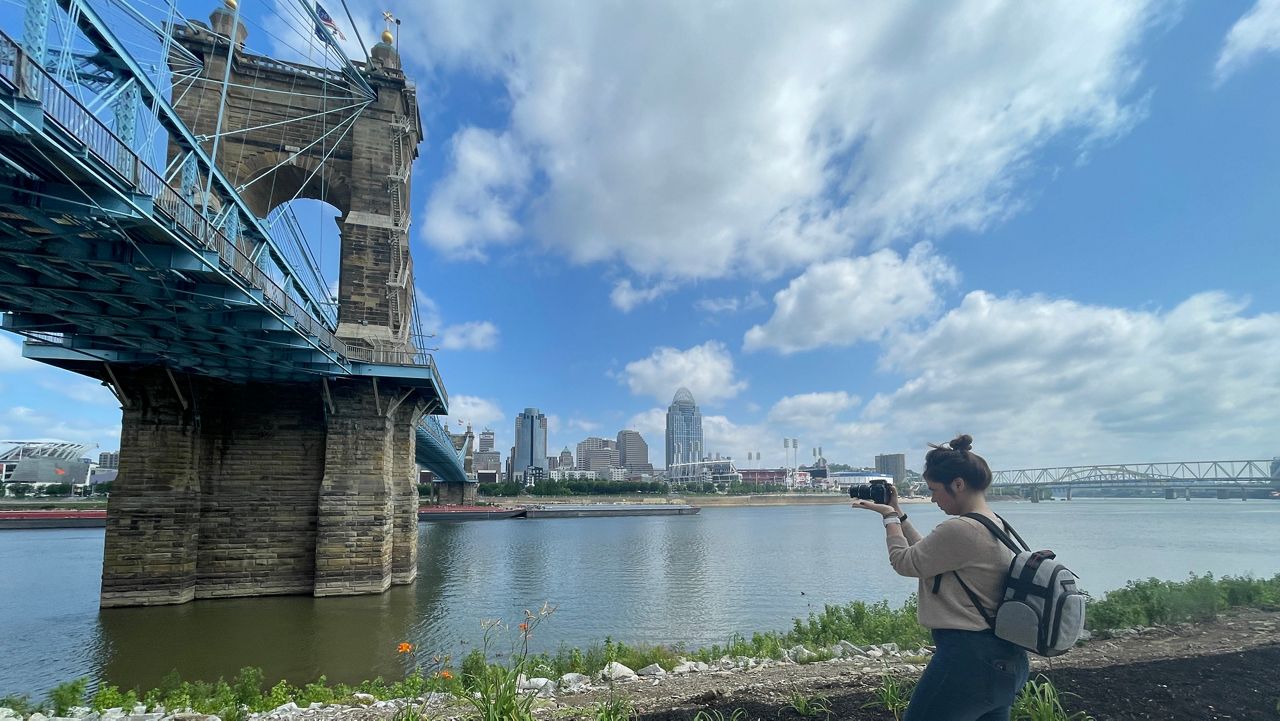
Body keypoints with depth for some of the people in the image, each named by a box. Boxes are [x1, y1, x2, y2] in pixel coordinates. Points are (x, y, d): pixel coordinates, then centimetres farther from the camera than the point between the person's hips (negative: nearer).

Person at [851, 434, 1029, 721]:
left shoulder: (960, 530, -23)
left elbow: (904, 562, -10)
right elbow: (926, 554, 17)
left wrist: (890, 517, 4)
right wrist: (898, 514, 17)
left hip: (968, 657, -10)